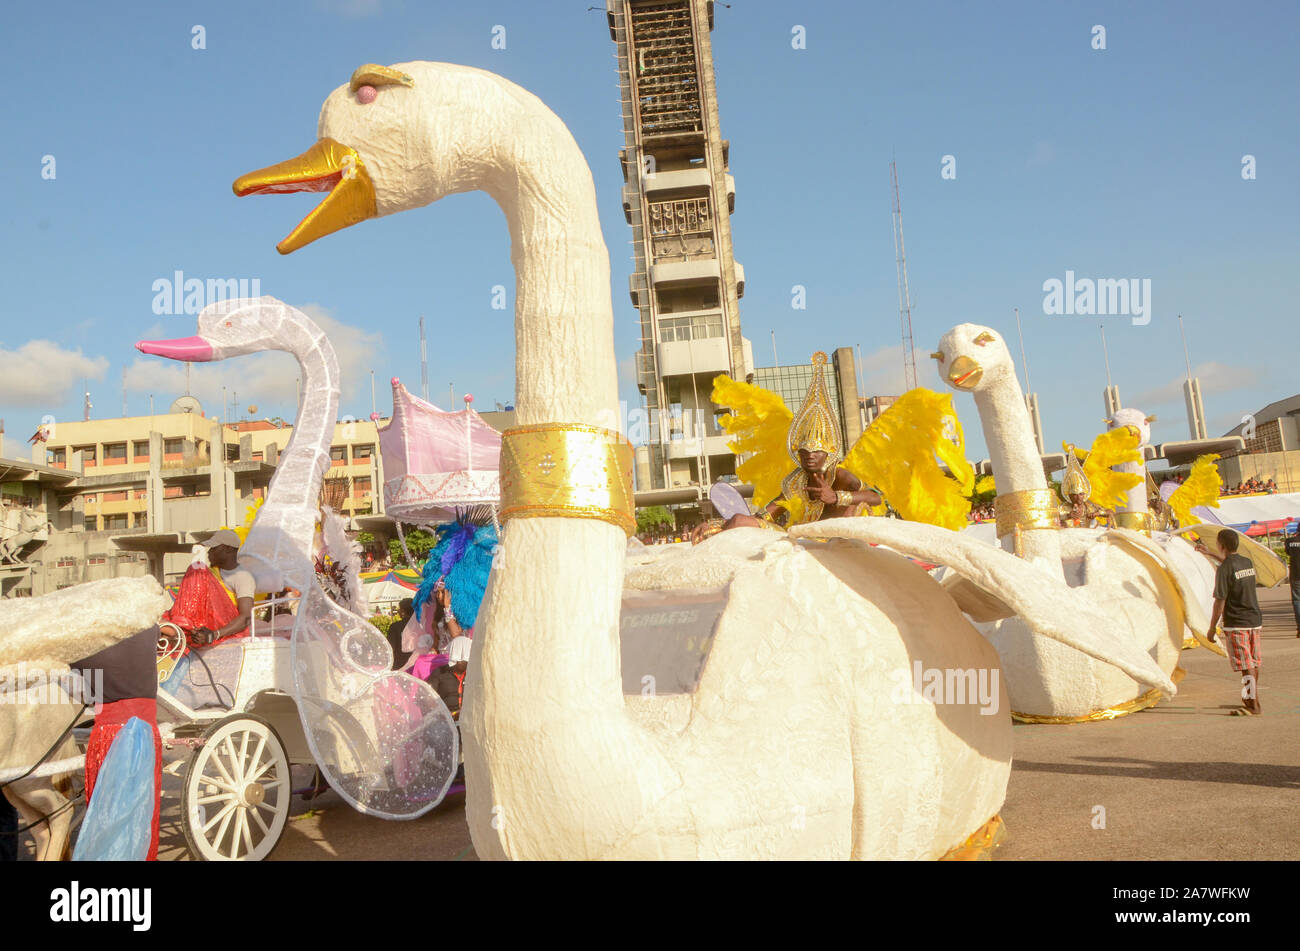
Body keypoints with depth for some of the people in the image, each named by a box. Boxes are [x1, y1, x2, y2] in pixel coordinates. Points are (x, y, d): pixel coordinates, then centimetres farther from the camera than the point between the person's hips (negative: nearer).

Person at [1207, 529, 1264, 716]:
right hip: (1255, 619, 8)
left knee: (1246, 667, -5)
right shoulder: (1247, 562, 7)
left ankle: (1254, 706, -3)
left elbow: (1220, 602, -16)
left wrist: (1212, 628, -9)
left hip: (1236, 624, -8)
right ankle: (1250, 700, 28)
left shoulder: (1224, 569, -15)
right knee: (1254, 663, 16)